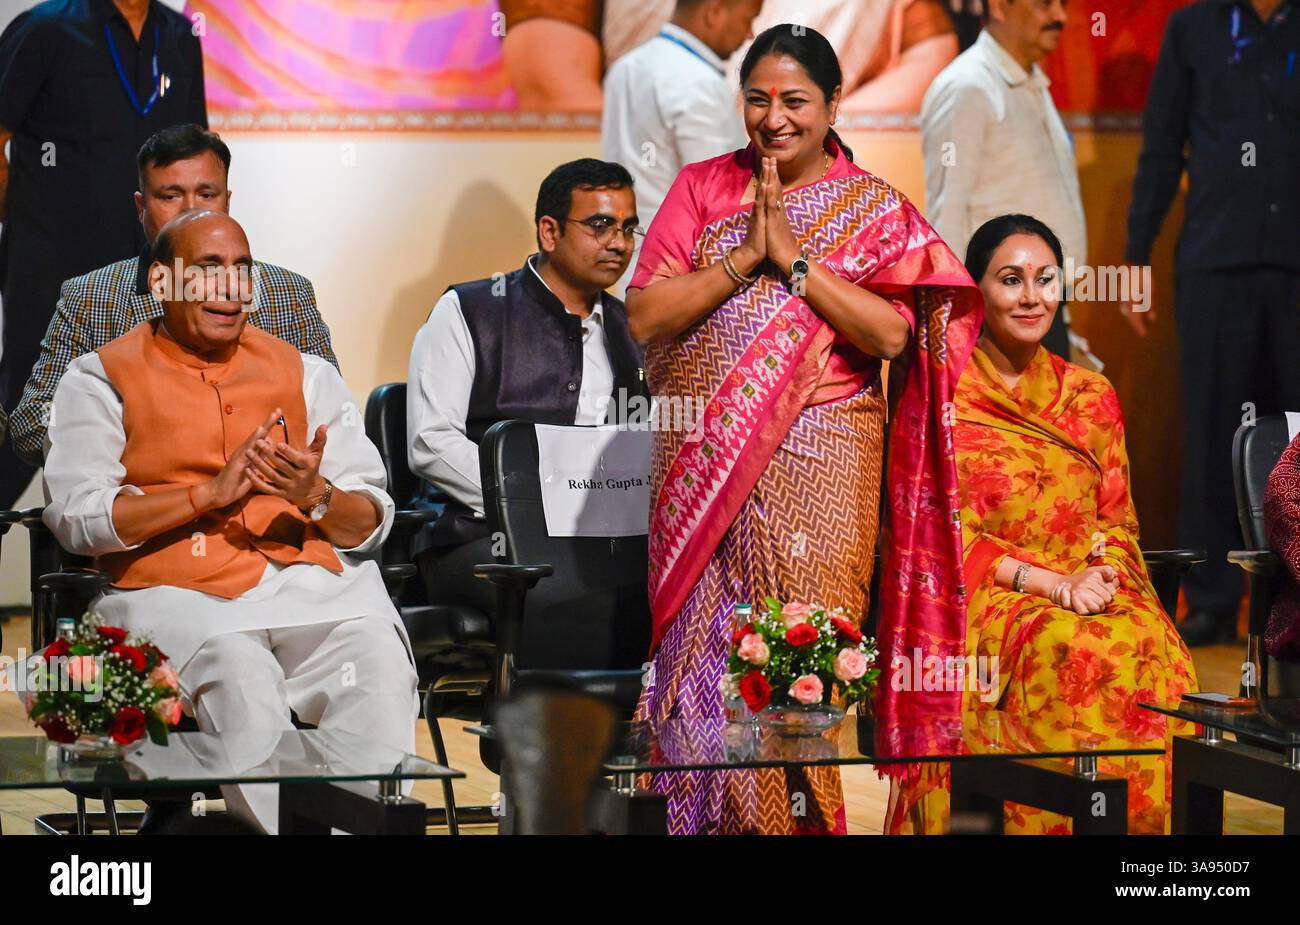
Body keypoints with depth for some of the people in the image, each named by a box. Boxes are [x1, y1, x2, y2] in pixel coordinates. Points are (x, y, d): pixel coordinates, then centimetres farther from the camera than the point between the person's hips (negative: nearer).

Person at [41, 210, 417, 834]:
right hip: (174, 587, -3)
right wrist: (212, 491, -9)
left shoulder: (304, 374, 20)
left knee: (378, 660, -31)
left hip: (309, 578, 3)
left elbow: (372, 522, 14)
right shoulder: (104, 378, 12)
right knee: (238, 673, -36)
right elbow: (74, 515, -3)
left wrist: (318, 498, -10)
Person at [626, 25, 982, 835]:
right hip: (697, 461, 1)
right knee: (696, 643, -2)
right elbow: (645, 316, -1)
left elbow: (892, 333, -9)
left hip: (817, 464, -1)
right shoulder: (701, 188, 9)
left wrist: (794, 257, -12)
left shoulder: (875, 210, 5)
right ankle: (694, 813, 5)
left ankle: (798, 816, 8)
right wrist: (744, 258, -10)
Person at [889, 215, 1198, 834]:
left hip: (1096, 593, 4)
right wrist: (1056, 585, -14)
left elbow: (1117, 523, 16)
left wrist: (1102, 575, -9)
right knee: (1074, 655, -36)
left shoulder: (1091, 396, 16)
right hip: (979, 601, -3)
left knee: (1156, 654, -31)